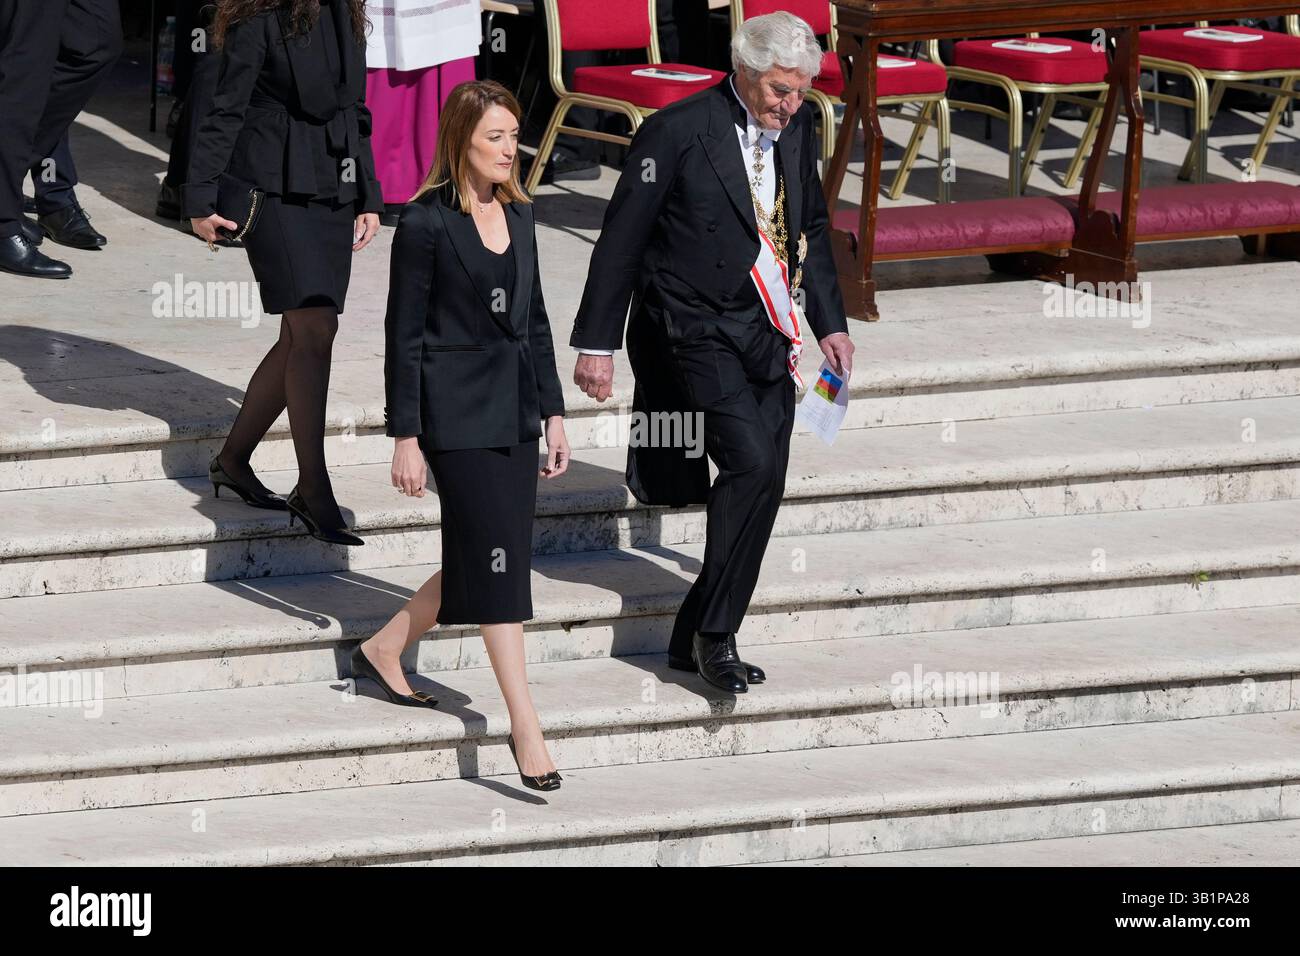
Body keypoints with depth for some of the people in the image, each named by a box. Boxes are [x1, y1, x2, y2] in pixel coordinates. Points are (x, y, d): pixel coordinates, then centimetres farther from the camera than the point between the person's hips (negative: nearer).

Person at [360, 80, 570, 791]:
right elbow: (405, 333, -8)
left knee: (480, 562, 9)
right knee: (498, 561, -8)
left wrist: (552, 411, 13)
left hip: (514, 412, 7)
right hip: (458, 414, -7)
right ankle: (525, 727, -5)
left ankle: (383, 651, 30)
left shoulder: (517, 215, 10)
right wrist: (406, 436, -10)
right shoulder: (426, 223, -10)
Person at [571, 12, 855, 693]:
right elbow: (621, 241, -9)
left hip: (768, 334, 7)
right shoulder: (677, 132, -13)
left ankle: (693, 640, 14)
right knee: (752, 460, -21)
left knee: (761, 485, 3)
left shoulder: (796, 128, 7)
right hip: (697, 332, -7)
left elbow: (811, 229, 21)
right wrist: (596, 345, -9)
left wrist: (830, 323, 17)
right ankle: (714, 633, -11)